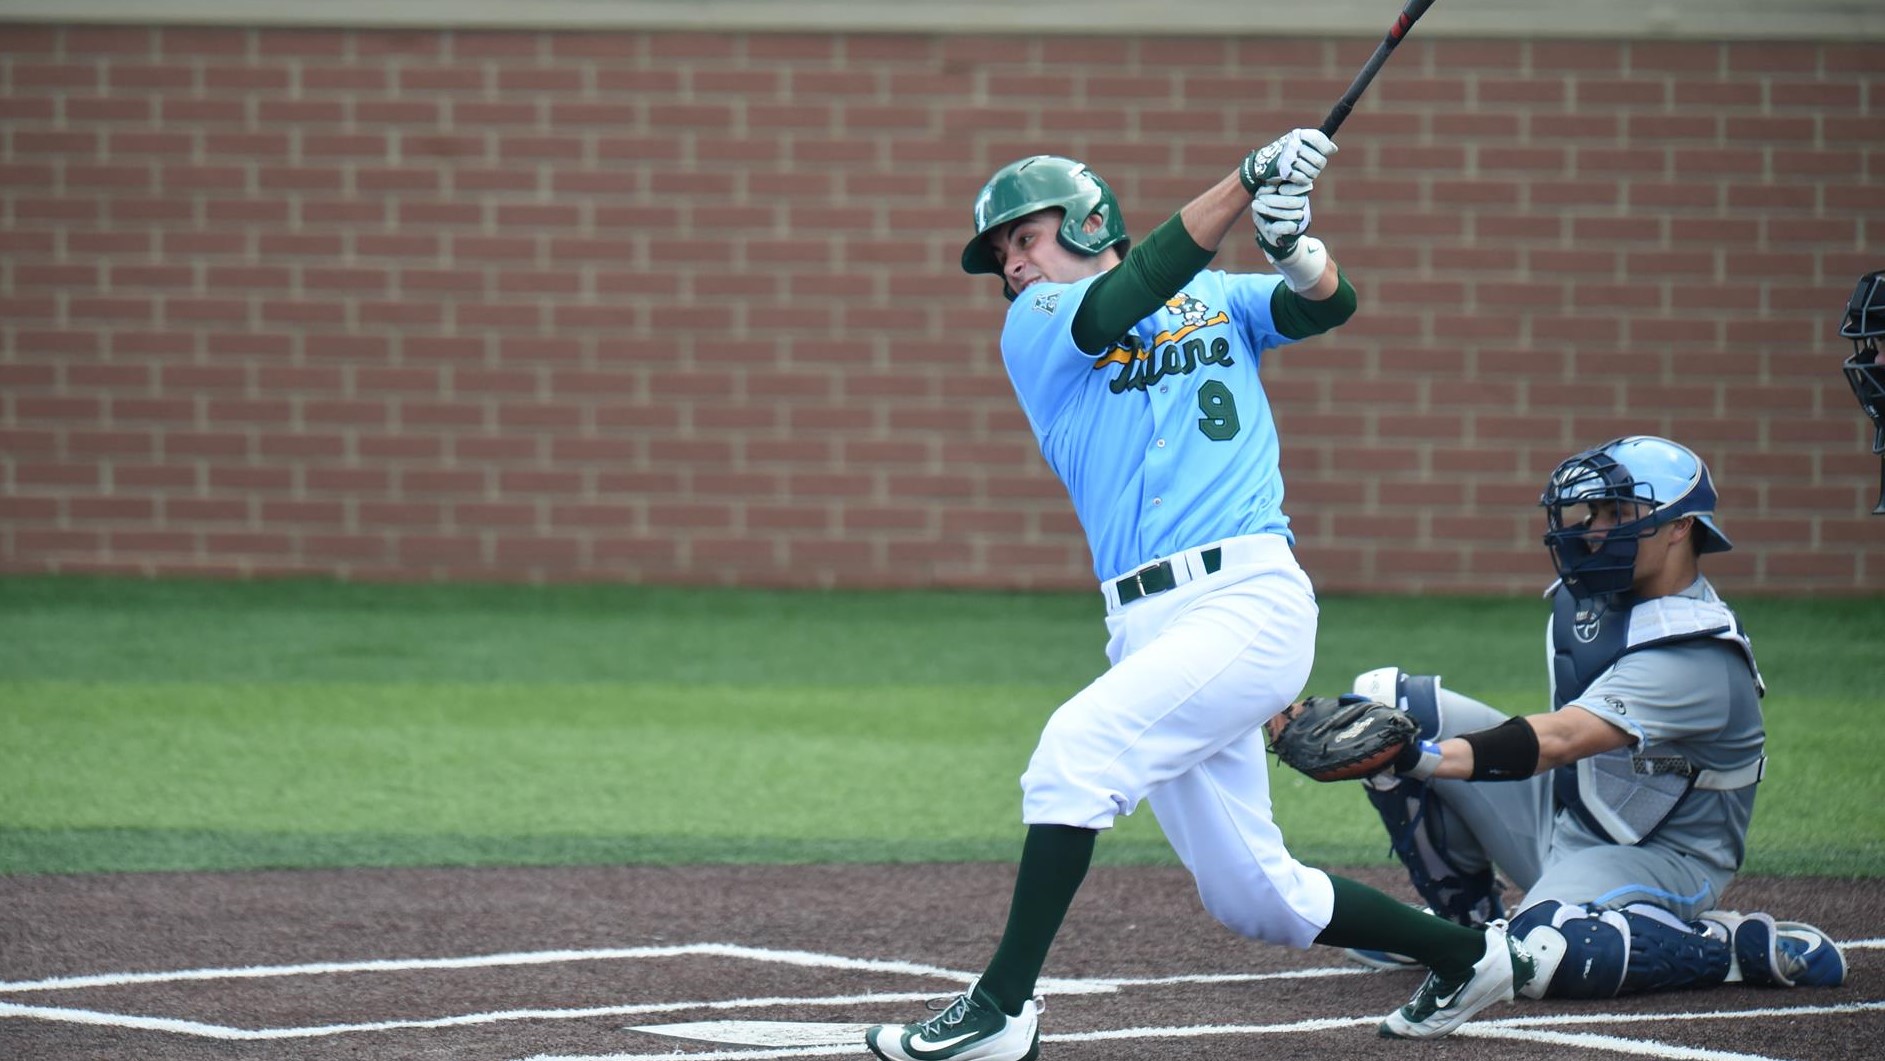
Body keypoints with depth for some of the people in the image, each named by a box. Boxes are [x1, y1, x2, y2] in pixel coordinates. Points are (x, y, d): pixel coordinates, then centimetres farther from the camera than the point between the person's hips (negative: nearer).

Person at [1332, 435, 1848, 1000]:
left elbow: (1559, 741, -38)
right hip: (1561, 805, 8)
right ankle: (1467, 916, 13)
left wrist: (1419, 758, -47)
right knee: (1385, 699, -3)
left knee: (1543, 954, -41)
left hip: (1655, 860, -8)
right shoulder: (1587, 595, -1)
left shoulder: (1695, 655, -27)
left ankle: (1744, 948, -13)